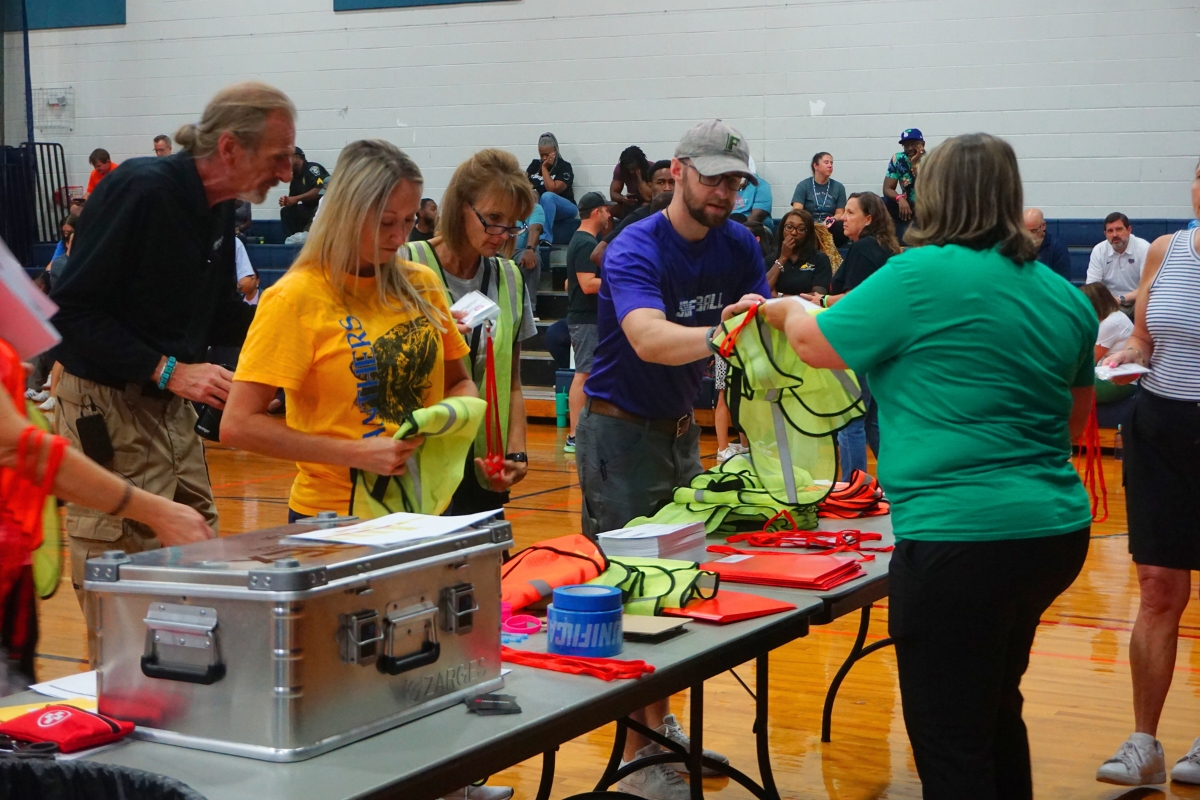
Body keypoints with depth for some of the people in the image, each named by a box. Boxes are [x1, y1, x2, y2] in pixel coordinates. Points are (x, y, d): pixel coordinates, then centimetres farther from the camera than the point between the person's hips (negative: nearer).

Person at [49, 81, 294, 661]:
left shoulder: (217, 209, 7)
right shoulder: (141, 190, -18)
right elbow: (71, 310, -20)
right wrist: (167, 370, -23)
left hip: (173, 410, 9)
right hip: (106, 407, -9)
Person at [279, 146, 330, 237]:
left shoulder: (312, 168, -10)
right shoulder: (295, 177, 13)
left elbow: (320, 189, -25)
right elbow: (292, 201, 18)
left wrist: (297, 198, -21)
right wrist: (286, 201, -8)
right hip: (311, 208, 9)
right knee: (286, 211, 1)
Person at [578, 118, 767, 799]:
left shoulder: (739, 245, 0)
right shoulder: (636, 250, -21)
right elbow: (648, 338, -39)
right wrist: (721, 334, -56)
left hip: (682, 428, 7)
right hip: (622, 431, -7)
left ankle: (664, 725, 25)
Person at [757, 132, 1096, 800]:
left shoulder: (922, 275, -11)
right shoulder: (1065, 297, 9)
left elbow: (818, 344, 1)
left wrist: (788, 310, 22)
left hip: (961, 537, -8)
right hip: (1057, 529, 8)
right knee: (995, 711, 25)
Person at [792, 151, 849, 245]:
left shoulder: (838, 187, 12)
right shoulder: (803, 186, 5)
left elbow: (840, 214, 9)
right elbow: (797, 212, -5)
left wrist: (831, 221, -17)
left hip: (830, 229, 2)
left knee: (842, 228, -32)